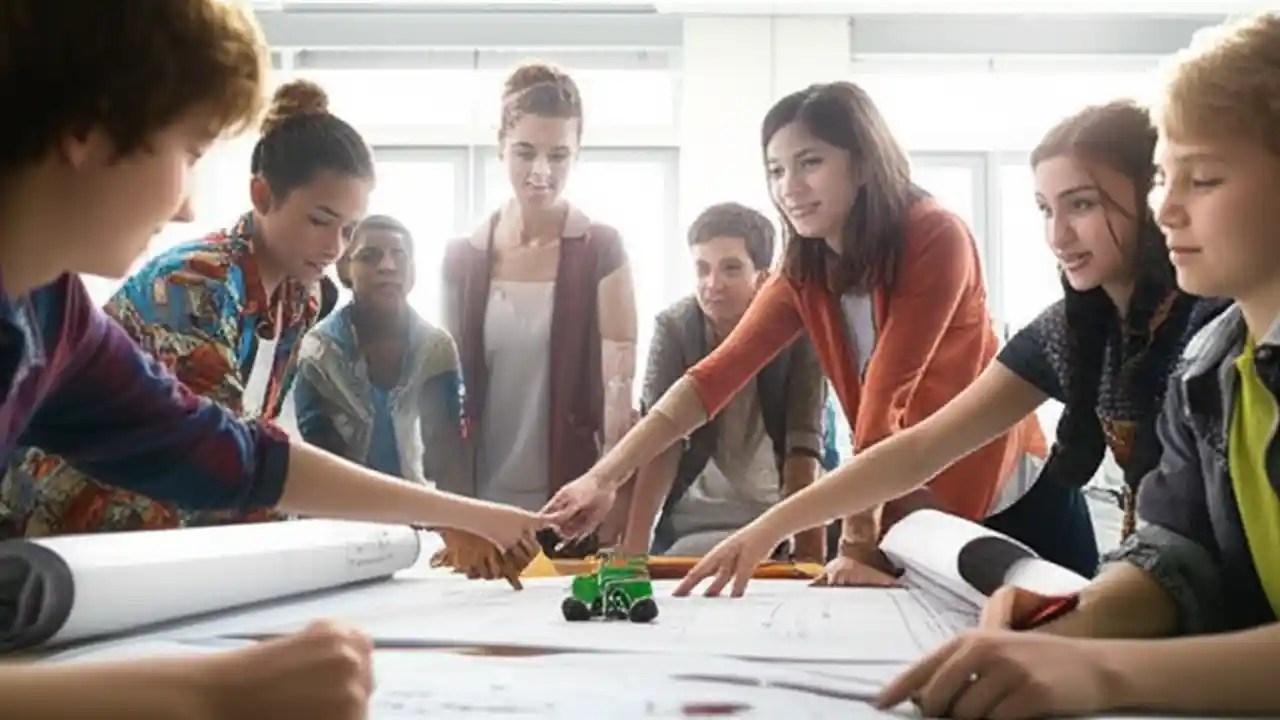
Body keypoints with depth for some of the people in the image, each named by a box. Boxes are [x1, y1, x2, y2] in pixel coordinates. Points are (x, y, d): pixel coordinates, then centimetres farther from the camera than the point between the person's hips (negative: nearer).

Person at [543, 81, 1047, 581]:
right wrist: (604, 478, -22)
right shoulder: (803, 275, -4)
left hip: (1002, 494, -4)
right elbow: (714, 376, -12)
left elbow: (886, 390, -24)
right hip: (909, 497, 4)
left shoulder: (937, 238, -21)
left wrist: (857, 536, -22)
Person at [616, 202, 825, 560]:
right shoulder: (672, 327, -14)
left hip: (777, 516, -1)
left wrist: (810, 550, -29)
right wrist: (633, 546, -28)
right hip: (691, 520, 1)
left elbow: (804, 444, -21)